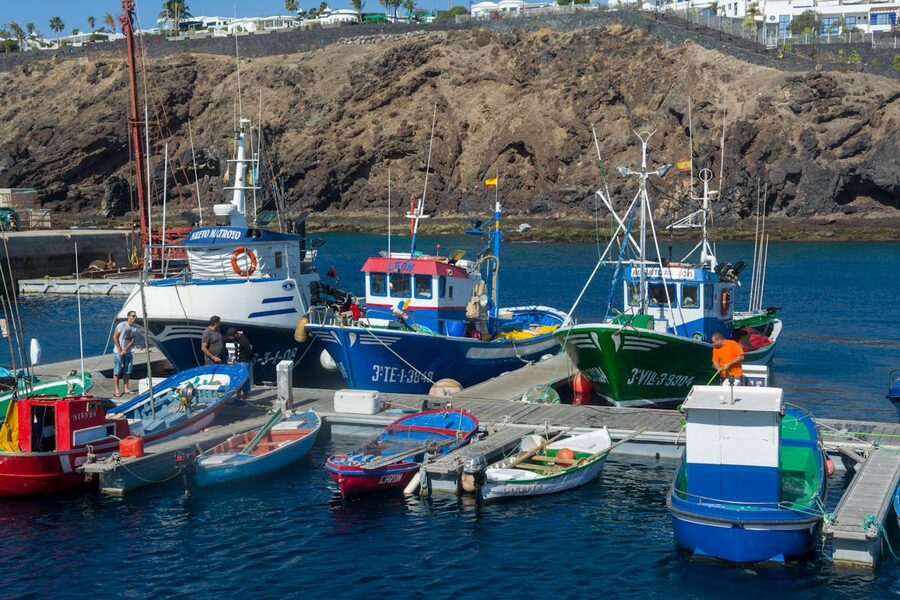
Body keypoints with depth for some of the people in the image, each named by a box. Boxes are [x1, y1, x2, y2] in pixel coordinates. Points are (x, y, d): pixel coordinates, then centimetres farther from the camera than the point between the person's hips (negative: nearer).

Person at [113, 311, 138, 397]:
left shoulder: (134, 329, 7)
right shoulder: (122, 325, -8)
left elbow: (132, 341, 1)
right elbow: (115, 337, -11)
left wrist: (125, 350, -13)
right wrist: (120, 350, -13)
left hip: (128, 352, 6)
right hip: (119, 352, -6)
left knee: (127, 371, 9)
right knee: (117, 372, -4)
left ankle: (125, 389, 18)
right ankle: (116, 390, -3)